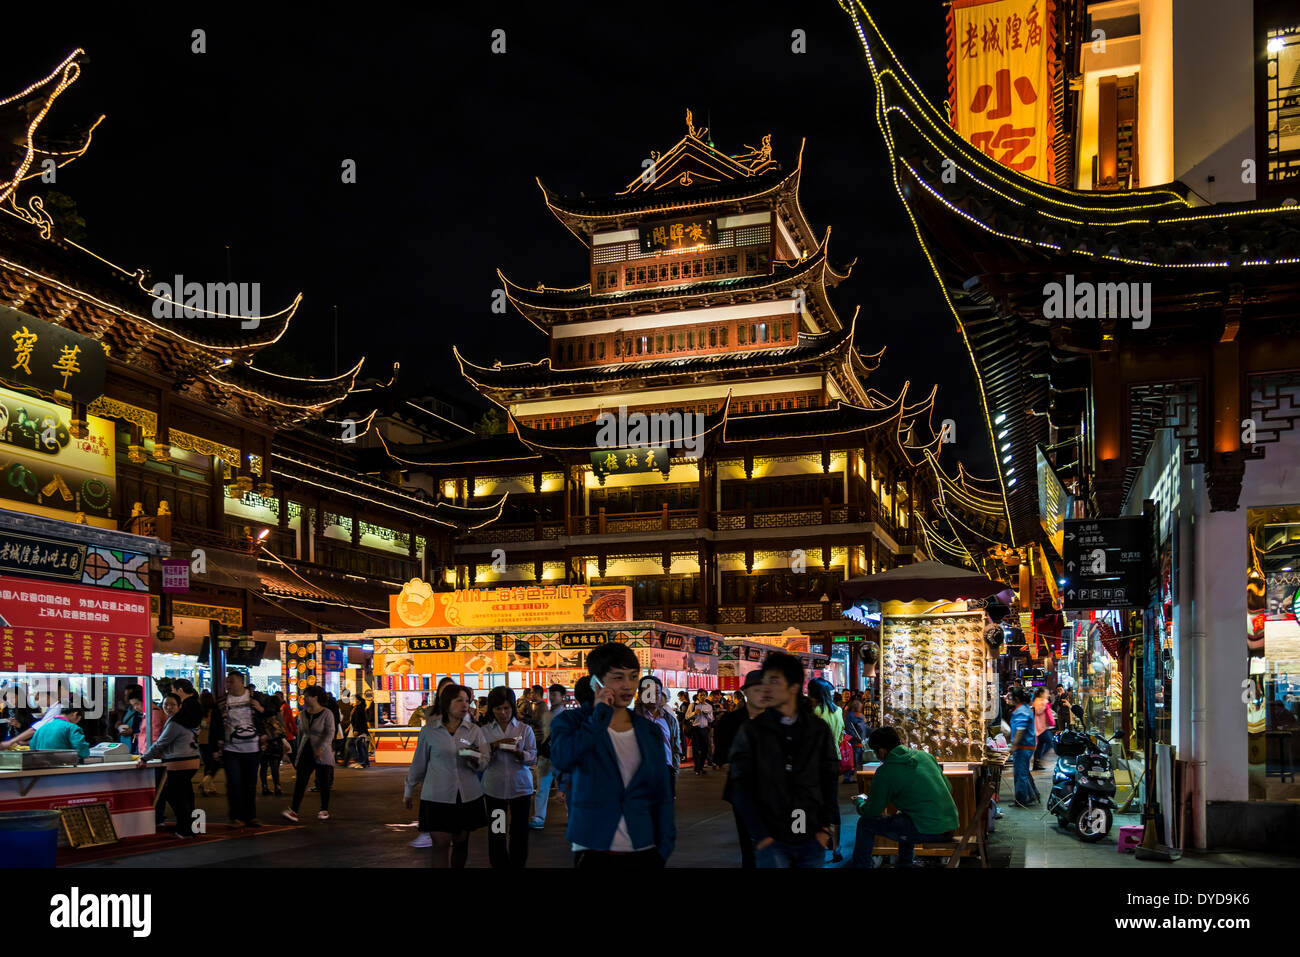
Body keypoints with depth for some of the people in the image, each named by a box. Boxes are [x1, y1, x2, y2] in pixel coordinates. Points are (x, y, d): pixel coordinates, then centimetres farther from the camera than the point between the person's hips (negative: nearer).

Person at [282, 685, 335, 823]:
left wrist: (321, 747, -30)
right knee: (300, 781, -7)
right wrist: (299, 748, 21)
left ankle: (324, 810, 16)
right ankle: (293, 811, -14)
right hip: (306, 752, 5)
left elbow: (330, 733, -17)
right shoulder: (304, 713, 10)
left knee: (323, 783, 3)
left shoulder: (327, 714, -8)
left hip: (322, 754, -5)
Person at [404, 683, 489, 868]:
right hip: (438, 796, -2)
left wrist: (475, 760, -21)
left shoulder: (475, 731, 5)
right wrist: (409, 791, 18)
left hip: (467, 796, 2)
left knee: (461, 842, 9)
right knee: (440, 844, -5)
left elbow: (485, 762, 2)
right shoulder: (429, 731, 0)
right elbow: (419, 763, 9)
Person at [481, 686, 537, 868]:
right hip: (494, 788, 0)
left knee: (520, 831, 3)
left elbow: (533, 758, -2)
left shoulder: (525, 729, 2)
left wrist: (518, 752, -21)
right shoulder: (485, 731, 5)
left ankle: (518, 863, 15)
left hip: (520, 786, 0)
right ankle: (499, 864, 15)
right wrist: (494, 745, -17)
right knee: (496, 832, 3)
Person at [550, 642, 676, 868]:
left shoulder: (650, 733, 8)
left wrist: (663, 850, 2)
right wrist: (601, 714, -15)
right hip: (594, 851, -3)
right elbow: (562, 758, -24)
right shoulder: (572, 723, -1)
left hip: (643, 850, 3)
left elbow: (662, 797, 11)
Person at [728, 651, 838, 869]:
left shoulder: (819, 729, 5)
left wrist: (825, 828, -1)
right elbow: (741, 788, -2)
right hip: (772, 841, -2)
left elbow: (830, 780, 8)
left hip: (812, 841, 2)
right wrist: (761, 836, -9)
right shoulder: (750, 732, 0)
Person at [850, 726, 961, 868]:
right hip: (951, 825, 8)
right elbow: (948, 788, 19)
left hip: (929, 831, -7)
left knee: (865, 823, 7)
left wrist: (860, 801, 23)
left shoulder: (886, 772, -7)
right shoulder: (925, 755, 11)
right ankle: (904, 864, 43)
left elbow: (871, 812, 0)